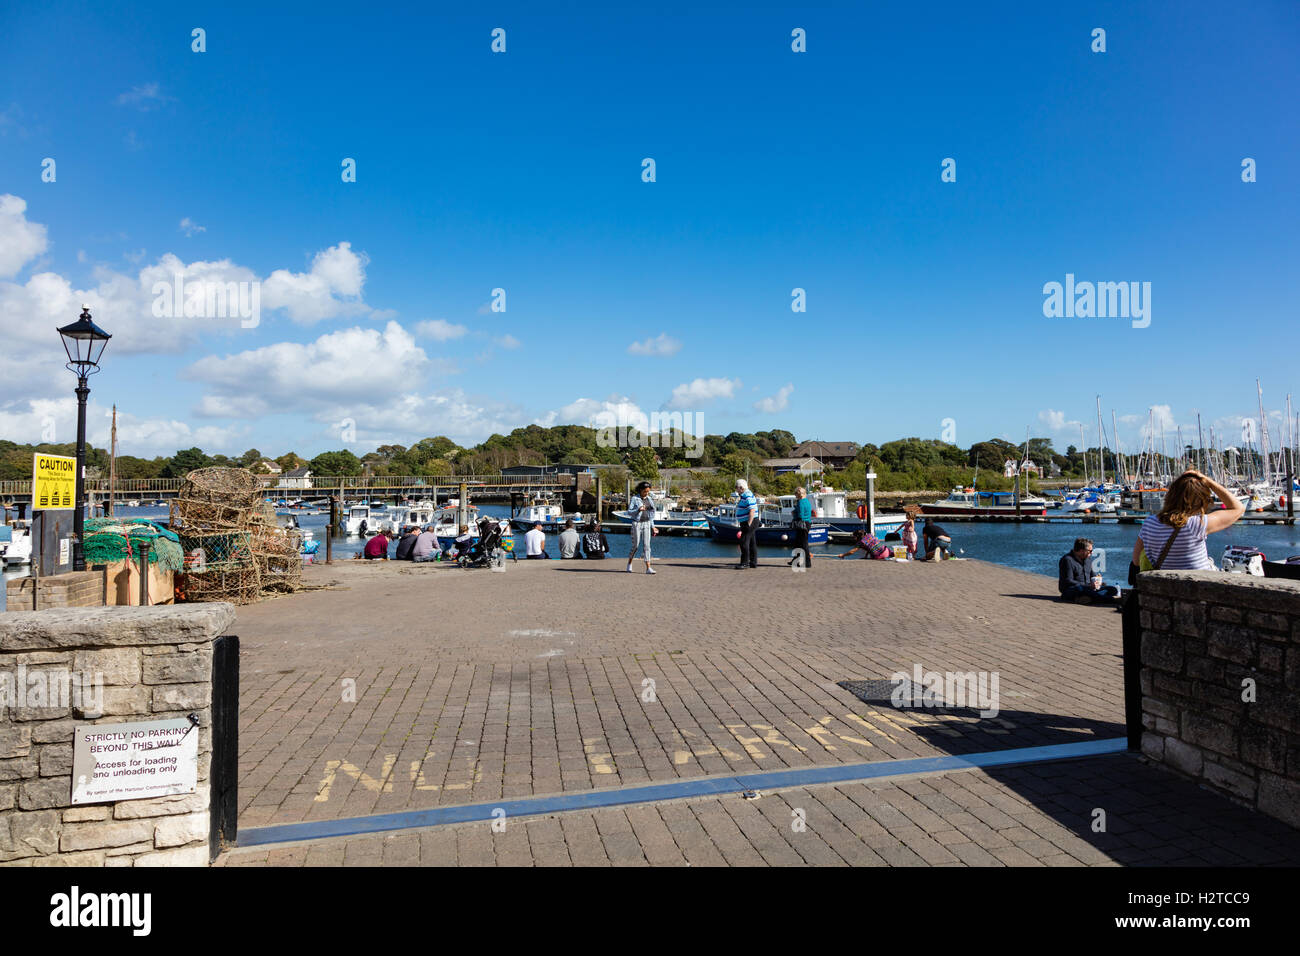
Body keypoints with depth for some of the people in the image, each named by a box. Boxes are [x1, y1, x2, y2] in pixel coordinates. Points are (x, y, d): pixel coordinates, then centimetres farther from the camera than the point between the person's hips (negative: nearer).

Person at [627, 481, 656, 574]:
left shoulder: (649, 499, 10)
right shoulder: (634, 499, -5)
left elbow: (650, 514, 14)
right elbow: (629, 511, -11)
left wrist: (652, 527, 11)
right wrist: (638, 509, -28)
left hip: (646, 524, 4)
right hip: (637, 524, -4)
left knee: (646, 545, -5)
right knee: (635, 546, 0)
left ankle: (648, 568, -10)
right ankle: (629, 564, 24)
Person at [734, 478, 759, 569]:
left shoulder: (748, 496, -18)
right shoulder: (744, 495, 16)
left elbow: (752, 511, -25)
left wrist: (748, 525, -25)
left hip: (749, 522, -11)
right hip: (747, 523, 11)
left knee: (744, 542, -10)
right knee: (752, 543, 12)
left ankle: (744, 563, -7)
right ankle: (753, 562, 16)